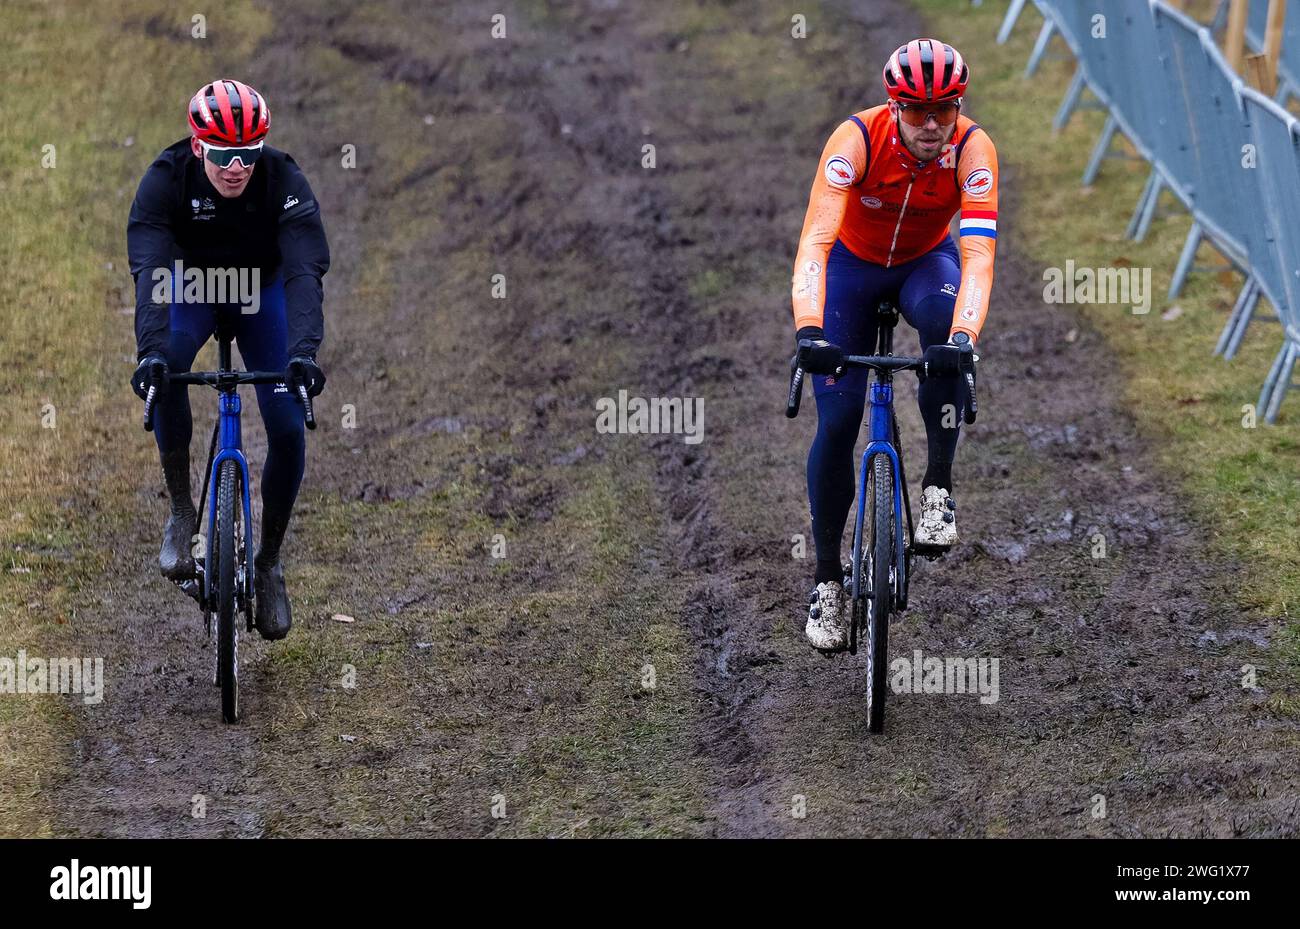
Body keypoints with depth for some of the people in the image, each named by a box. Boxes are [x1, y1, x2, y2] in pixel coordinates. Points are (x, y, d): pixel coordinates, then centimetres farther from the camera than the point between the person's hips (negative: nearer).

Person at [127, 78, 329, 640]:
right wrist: (150, 350, -56)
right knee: (166, 370, -34)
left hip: (261, 291, 1)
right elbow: (149, 270, -40)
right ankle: (181, 511, -17)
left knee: (288, 429, -12)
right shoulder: (167, 179, -30)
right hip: (192, 286, -1)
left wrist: (303, 352, -57)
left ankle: (269, 563, 9)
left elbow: (305, 271, -40)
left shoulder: (284, 182, -31)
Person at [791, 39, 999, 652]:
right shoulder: (857, 138, -32)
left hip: (924, 261, 1)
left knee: (944, 319, -36)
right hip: (852, 263, -1)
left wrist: (963, 336, -55)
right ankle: (827, 579, 6)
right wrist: (808, 329, -56)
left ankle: (938, 486, -23)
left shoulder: (972, 149, -29)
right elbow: (815, 239, -41)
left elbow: (979, 252, -38)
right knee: (836, 420, -11)